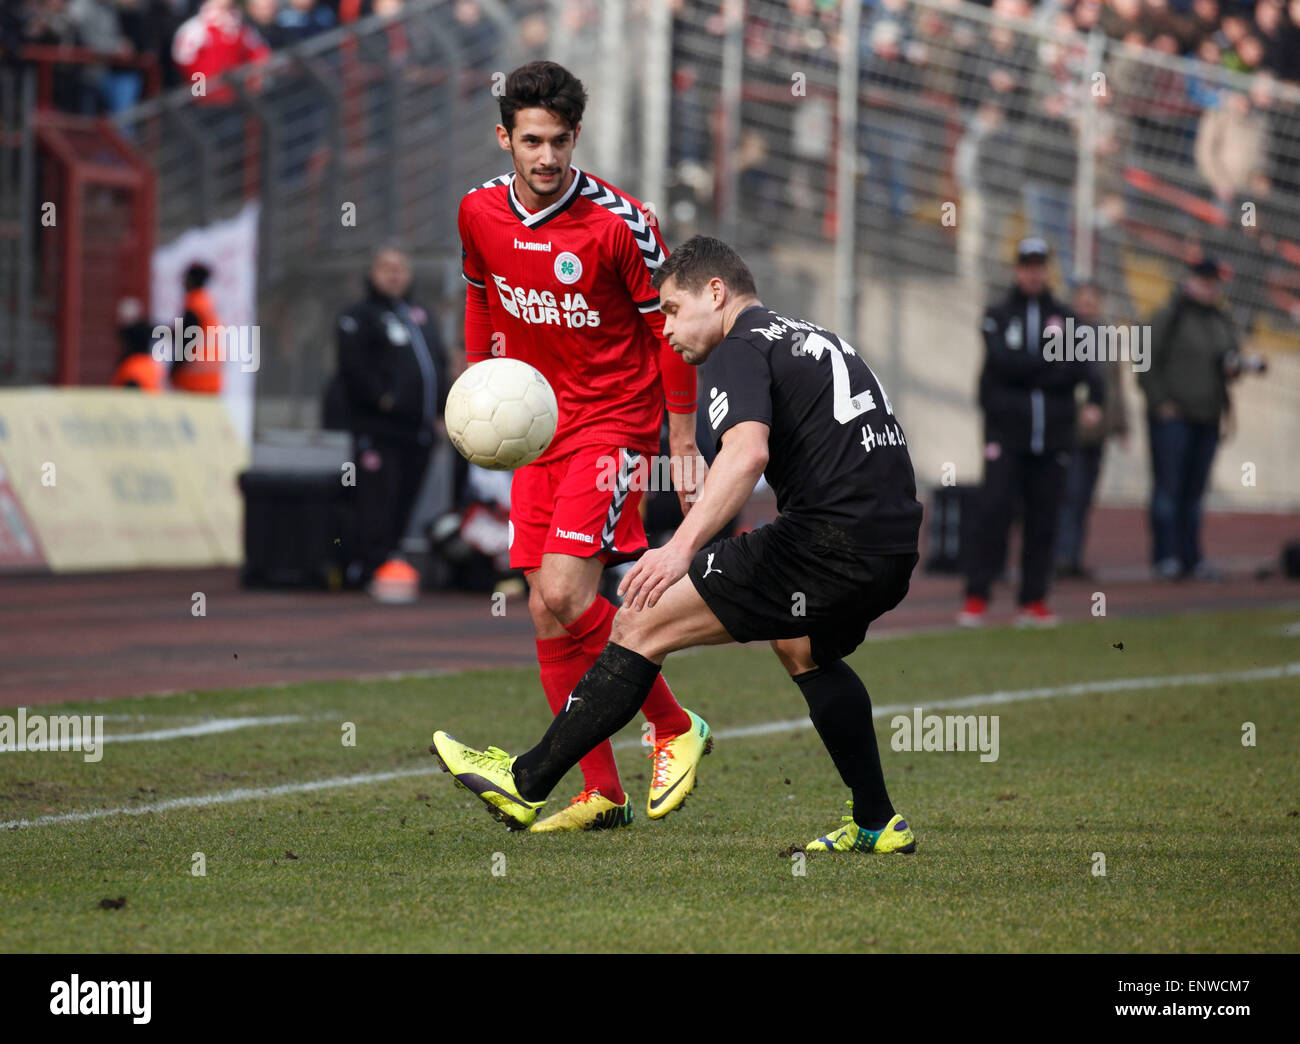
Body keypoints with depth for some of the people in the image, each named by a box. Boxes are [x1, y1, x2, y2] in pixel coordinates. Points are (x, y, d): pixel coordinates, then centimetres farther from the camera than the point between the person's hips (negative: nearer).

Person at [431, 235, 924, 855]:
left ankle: (525, 783, -4)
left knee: (643, 624, -5)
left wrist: (682, 546, -31)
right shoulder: (817, 340, 25)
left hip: (830, 542, -9)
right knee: (803, 647, 38)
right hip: (895, 548, 9)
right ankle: (878, 825, 35)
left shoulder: (739, 352, -4)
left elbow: (747, 452, -23)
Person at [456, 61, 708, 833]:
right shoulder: (480, 213, 0)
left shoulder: (619, 221, -16)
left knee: (563, 597, -18)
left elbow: (670, 325, -7)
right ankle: (603, 793, 9)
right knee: (546, 615, 2)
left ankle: (676, 730, 2)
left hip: (614, 422, -6)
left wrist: (683, 442, -6)